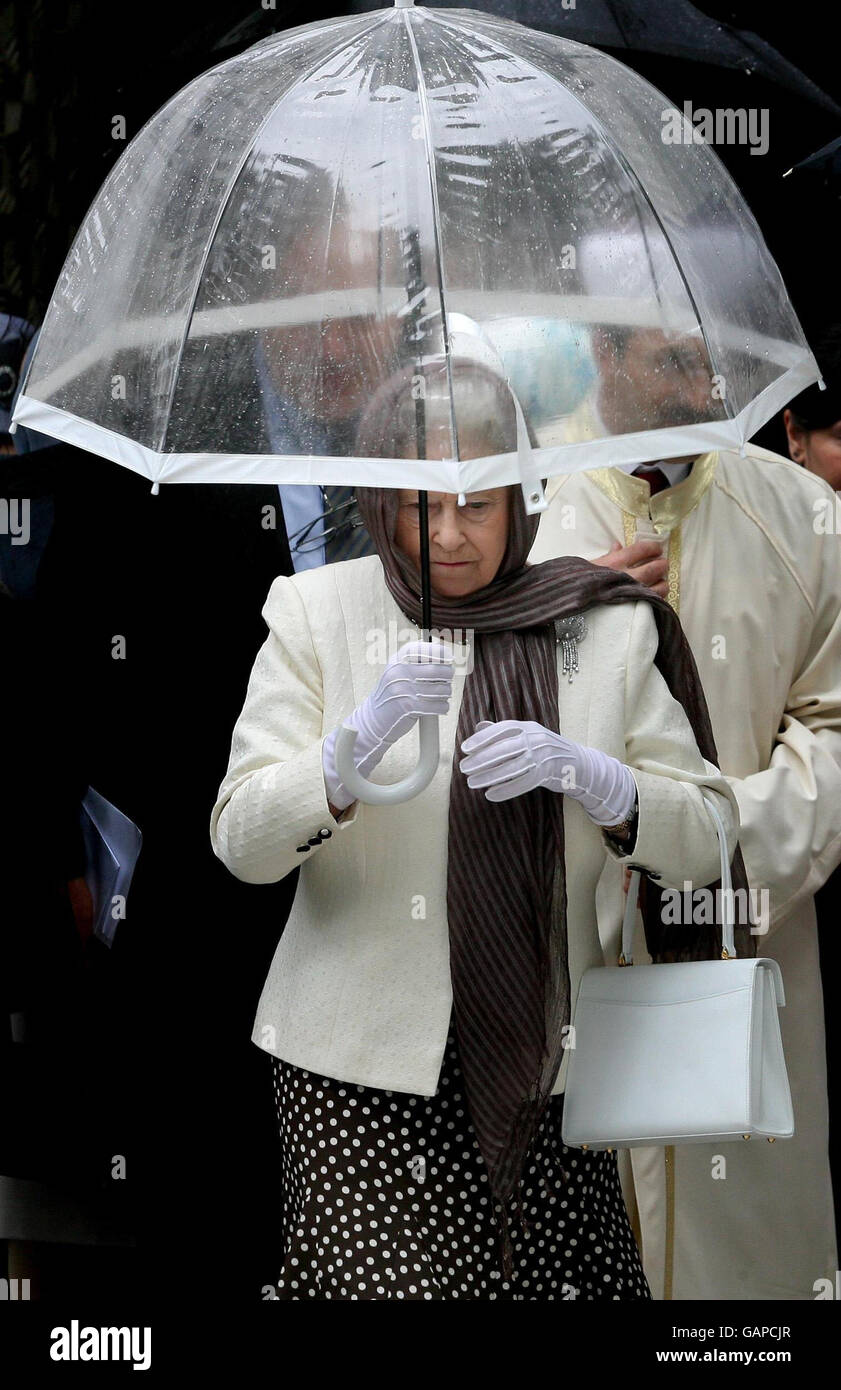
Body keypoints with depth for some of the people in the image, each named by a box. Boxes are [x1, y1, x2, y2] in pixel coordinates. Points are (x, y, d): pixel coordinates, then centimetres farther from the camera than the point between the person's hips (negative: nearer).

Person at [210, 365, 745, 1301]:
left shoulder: (609, 628, 6)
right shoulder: (316, 614, 2)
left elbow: (707, 837, 3)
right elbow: (240, 843, -4)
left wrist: (580, 771, -15)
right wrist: (363, 740, -21)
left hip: (542, 1051, 2)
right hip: (363, 1061, -1)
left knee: (566, 1280, -6)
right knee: (376, 1279, -13)